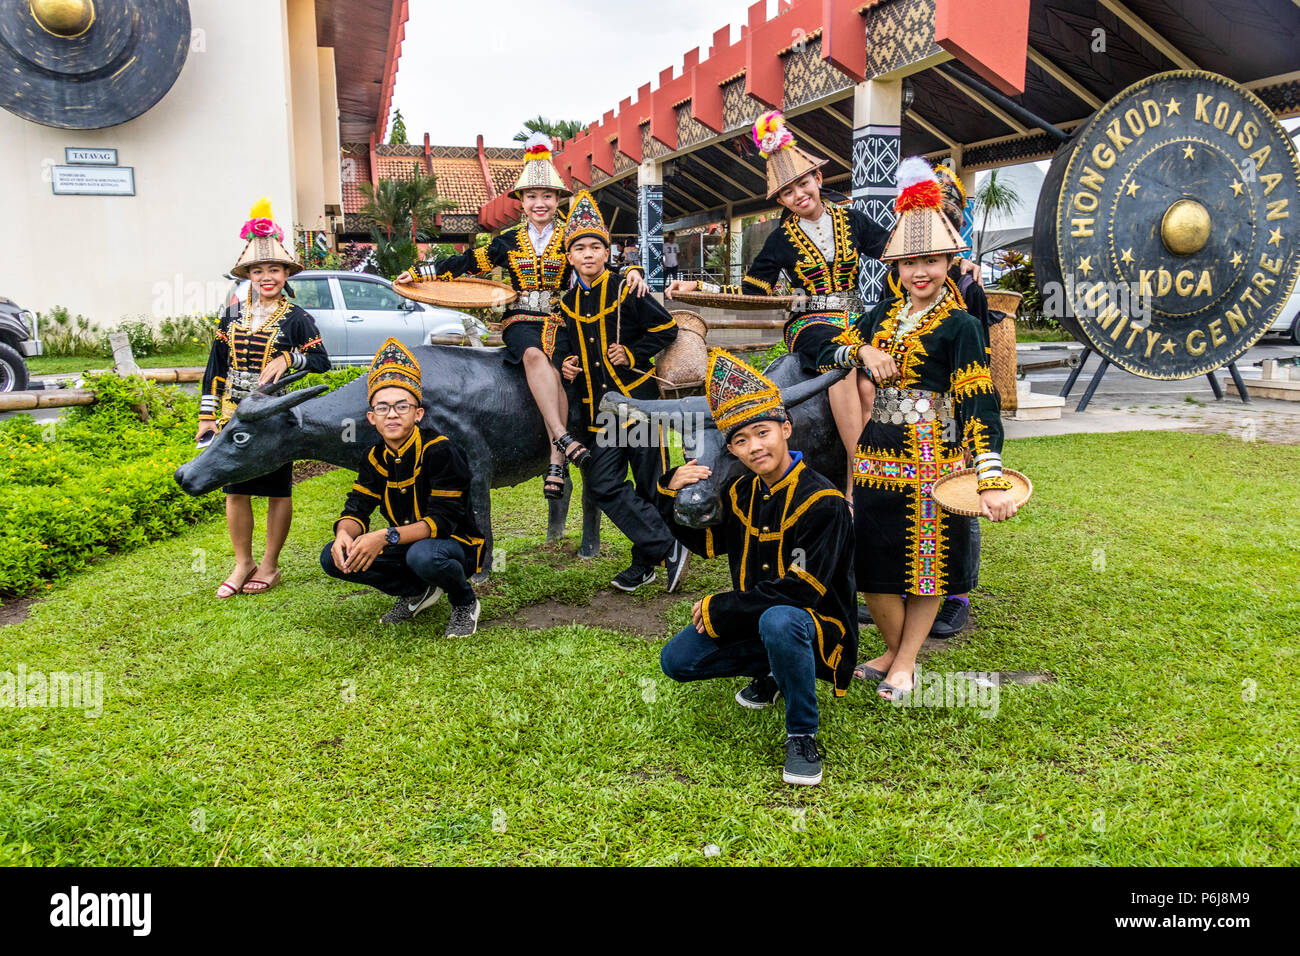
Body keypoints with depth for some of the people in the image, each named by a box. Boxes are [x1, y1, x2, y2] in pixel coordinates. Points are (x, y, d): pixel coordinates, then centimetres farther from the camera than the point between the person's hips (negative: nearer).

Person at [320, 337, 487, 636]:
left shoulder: (439, 450, -21)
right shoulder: (376, 458, 1)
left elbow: (443, 519, -27)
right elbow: (357, 508, -4)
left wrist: (386, 537, -39)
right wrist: (344, 533, -30)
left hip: (457, 545, -6)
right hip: (406, 544, 7)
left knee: (423, 554, -40)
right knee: (334, 557, -9)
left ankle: (465, 603, -6)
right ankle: (418, 591, 9)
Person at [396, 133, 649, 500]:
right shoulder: (509, 242, 14)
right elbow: (467, 263, 15)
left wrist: (632, 273, -19)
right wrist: (418, 274, 10)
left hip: (560, 318, -1)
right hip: (521, 320, 1)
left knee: (554, 368, -31)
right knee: (534, 356, -34)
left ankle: (556, 463, -34)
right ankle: (564, 441, -42)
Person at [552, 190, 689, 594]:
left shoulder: (626, 289, -4)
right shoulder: (568, 303, 12)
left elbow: (666, 328, -2)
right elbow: (564, 347, 23)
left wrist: (631, 353, -9)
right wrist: (565, 364, 2)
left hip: (637, 398, -5)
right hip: (597, 406, 5)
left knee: (650, 483, 2)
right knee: (605, 485, -4)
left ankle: (646, 560, 15)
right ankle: (668, 548, 2)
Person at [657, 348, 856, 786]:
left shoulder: (822, 502, -21)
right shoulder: (742, 491, 1)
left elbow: (801, 589, -26)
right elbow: (706, 540, 15)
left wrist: (719, 609, -22)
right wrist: (673, 494, -4)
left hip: (815, 624, -7)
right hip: (752, 619, 7)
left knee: (779, 620, -40)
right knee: (676, 660, -3)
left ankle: (802, 734, -17)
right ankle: (771, 671, 16)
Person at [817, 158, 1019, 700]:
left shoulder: (960, 326, -7)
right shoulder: (883, 317, 10)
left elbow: (978, 405, -15)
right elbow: (825, 353, 12)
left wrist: (991, 481, -25)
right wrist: (863, 352, -9)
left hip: (931, 460, -5)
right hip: (876, 457, 5)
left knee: (927, 562, 7)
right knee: (871, 562, 10)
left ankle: (906, 663, 25)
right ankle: (894, 650, 32)